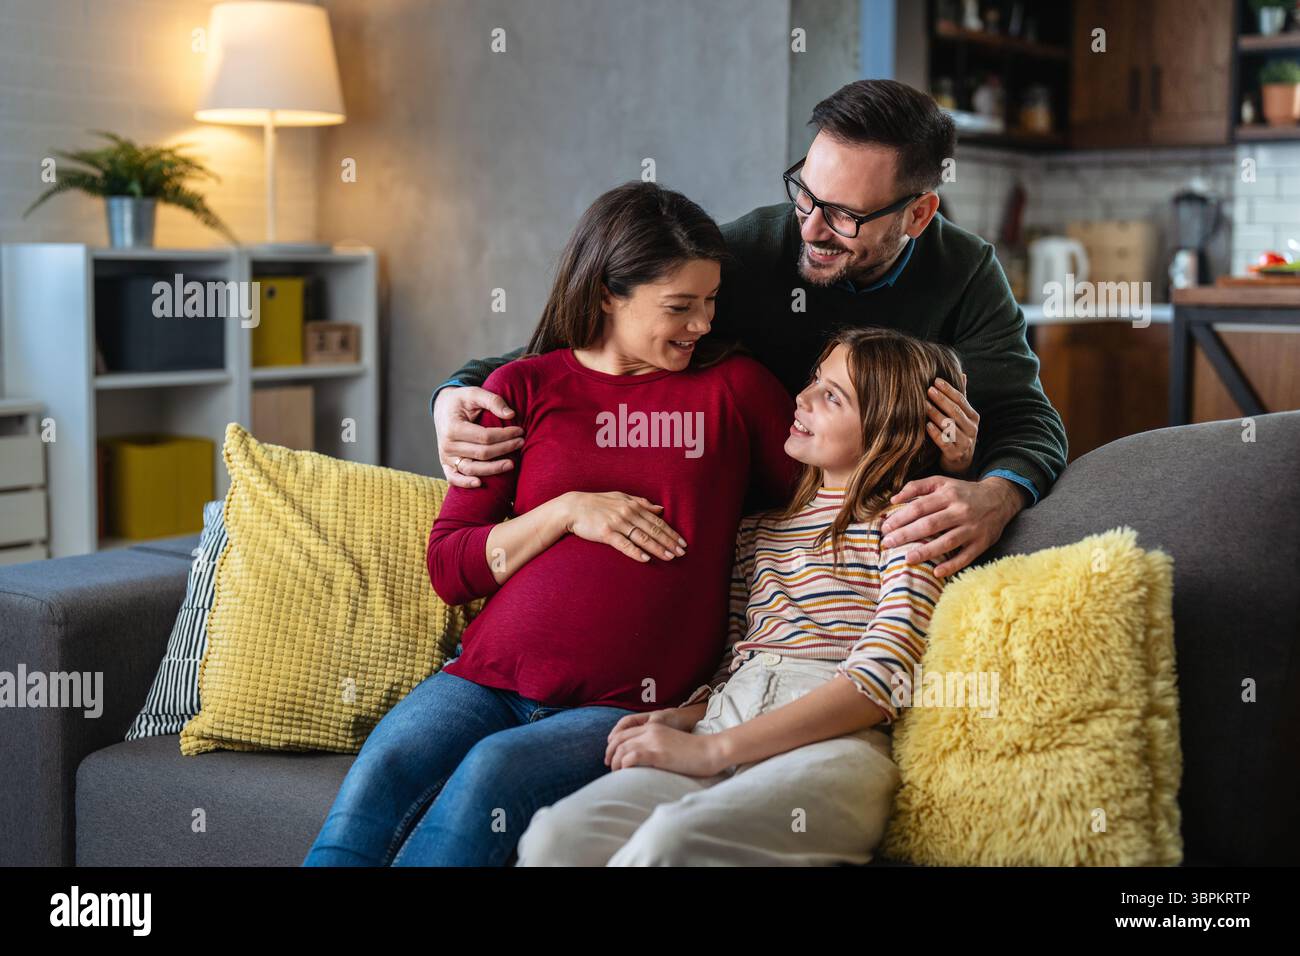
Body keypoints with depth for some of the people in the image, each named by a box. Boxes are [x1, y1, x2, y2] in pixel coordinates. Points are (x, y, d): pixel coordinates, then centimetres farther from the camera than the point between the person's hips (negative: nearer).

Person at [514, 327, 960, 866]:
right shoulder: (758, 532, 28)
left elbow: (882, 679, -6)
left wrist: (711, 748, -10)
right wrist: (678, 719, -1)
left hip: (831, 745, -4)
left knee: (669, 841, -37)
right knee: (554, 835, -28)